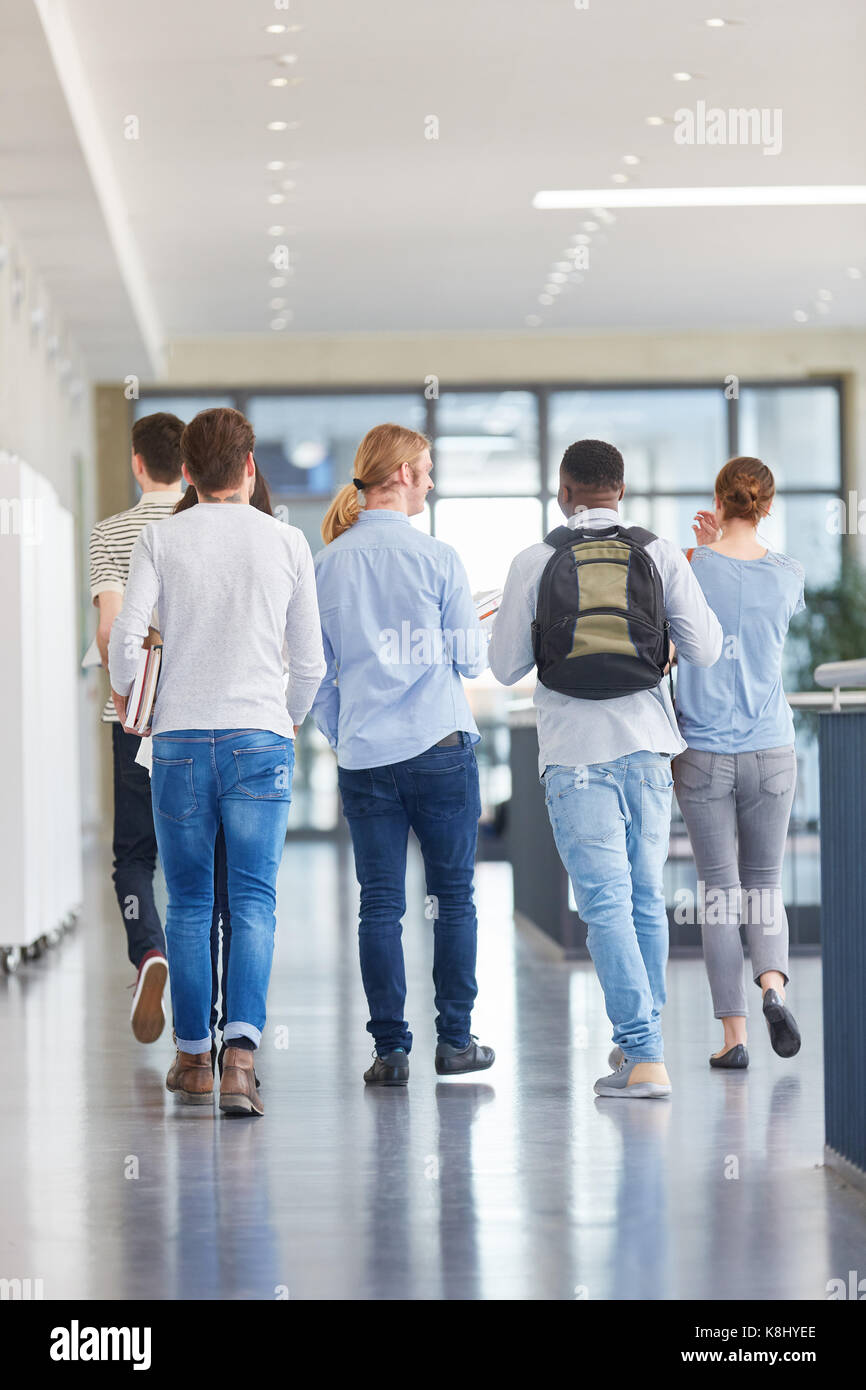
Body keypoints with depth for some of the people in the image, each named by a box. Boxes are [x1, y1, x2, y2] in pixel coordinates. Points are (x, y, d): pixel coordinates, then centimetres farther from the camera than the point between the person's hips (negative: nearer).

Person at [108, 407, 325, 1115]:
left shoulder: (160, 540, 1)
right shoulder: (286, 543, 4)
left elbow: (126, 637, -6)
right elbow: (311, 661, 7)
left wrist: (122, 690, 15)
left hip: (180, 738, 1)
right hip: (260, 738, 0)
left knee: (188, 904, 10)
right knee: (254, 901, -3)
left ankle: (193, 1058, 15)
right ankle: (241, 1054, -19)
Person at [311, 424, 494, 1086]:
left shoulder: (328, 564, 2)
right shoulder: (437, 558, -6)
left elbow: (318, 670, 7)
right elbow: (471, 659, -1)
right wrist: (479, 631, 20)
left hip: (363, 755, 3)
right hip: (439, 746, -2)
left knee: (380, 904, 4)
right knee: (454, 896, 9)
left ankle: (391, 1048, 3)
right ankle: (455, 1039, 12)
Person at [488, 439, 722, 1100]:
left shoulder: (534, 563, -2)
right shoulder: (660, 555, 1)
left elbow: (506, 666, 2)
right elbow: (705, 649, 2)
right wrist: (689, 593, 20)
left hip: (575, 753, -2)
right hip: (647, 745, 2)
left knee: (605, 902, -4)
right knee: (647, 897, 16)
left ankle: (645, 1056, -13)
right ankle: (642, 1038, 26)